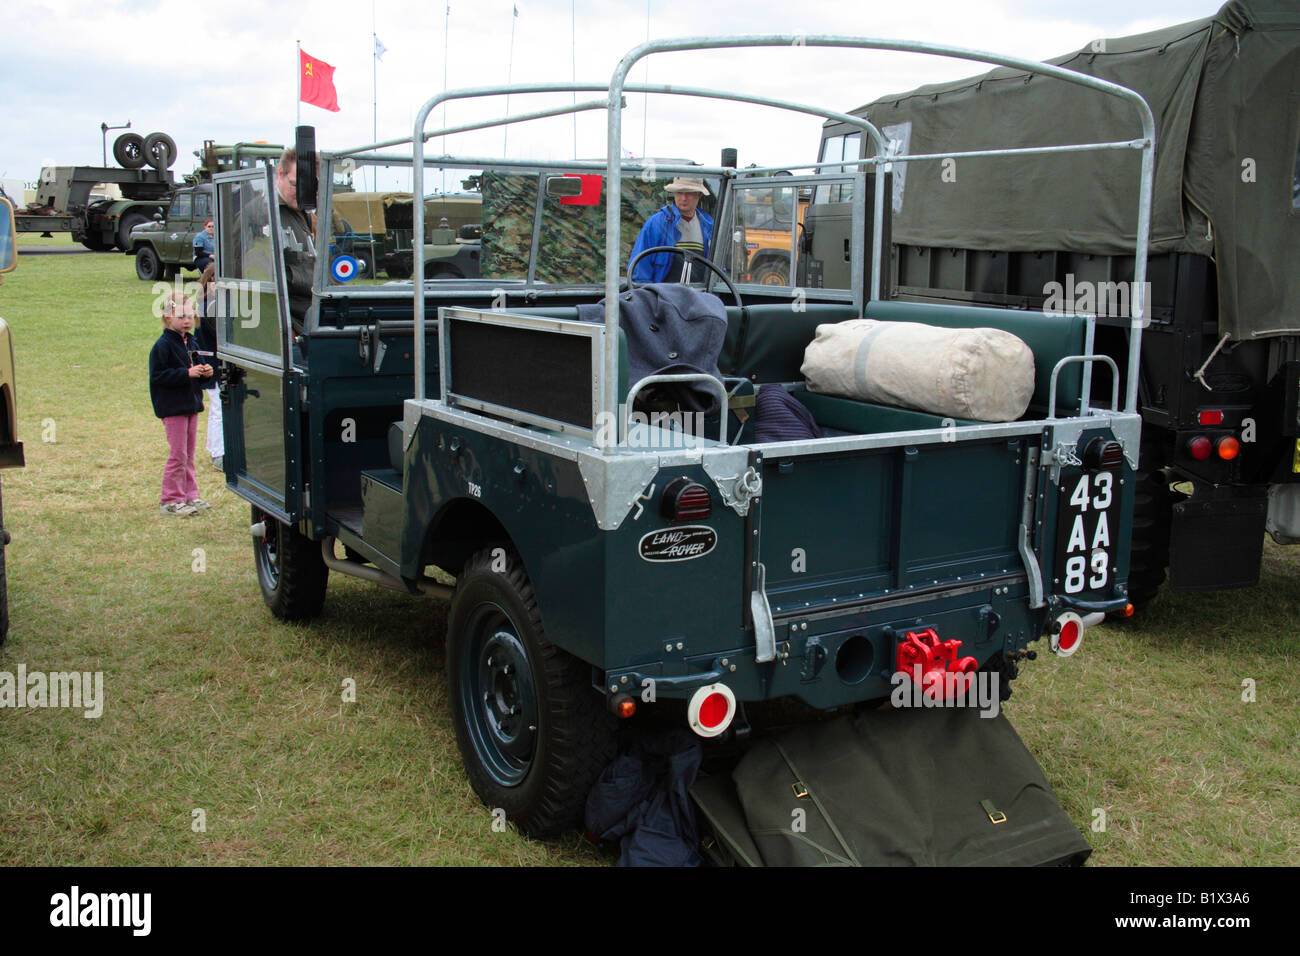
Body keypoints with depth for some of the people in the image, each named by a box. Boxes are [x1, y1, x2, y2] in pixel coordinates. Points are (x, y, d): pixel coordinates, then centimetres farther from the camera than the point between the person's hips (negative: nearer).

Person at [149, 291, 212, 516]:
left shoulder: (191, 343, 12)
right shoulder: (162, 345, -12)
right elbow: (157, 376, -19)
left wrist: (205, 372, 1)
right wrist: (187, 373, -23)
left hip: (191, 404, 8)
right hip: (173, 407, -8)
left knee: (189, 454, 13)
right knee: (177, 454, -6)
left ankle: (190, 495, 21)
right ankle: (171, 500, 2)